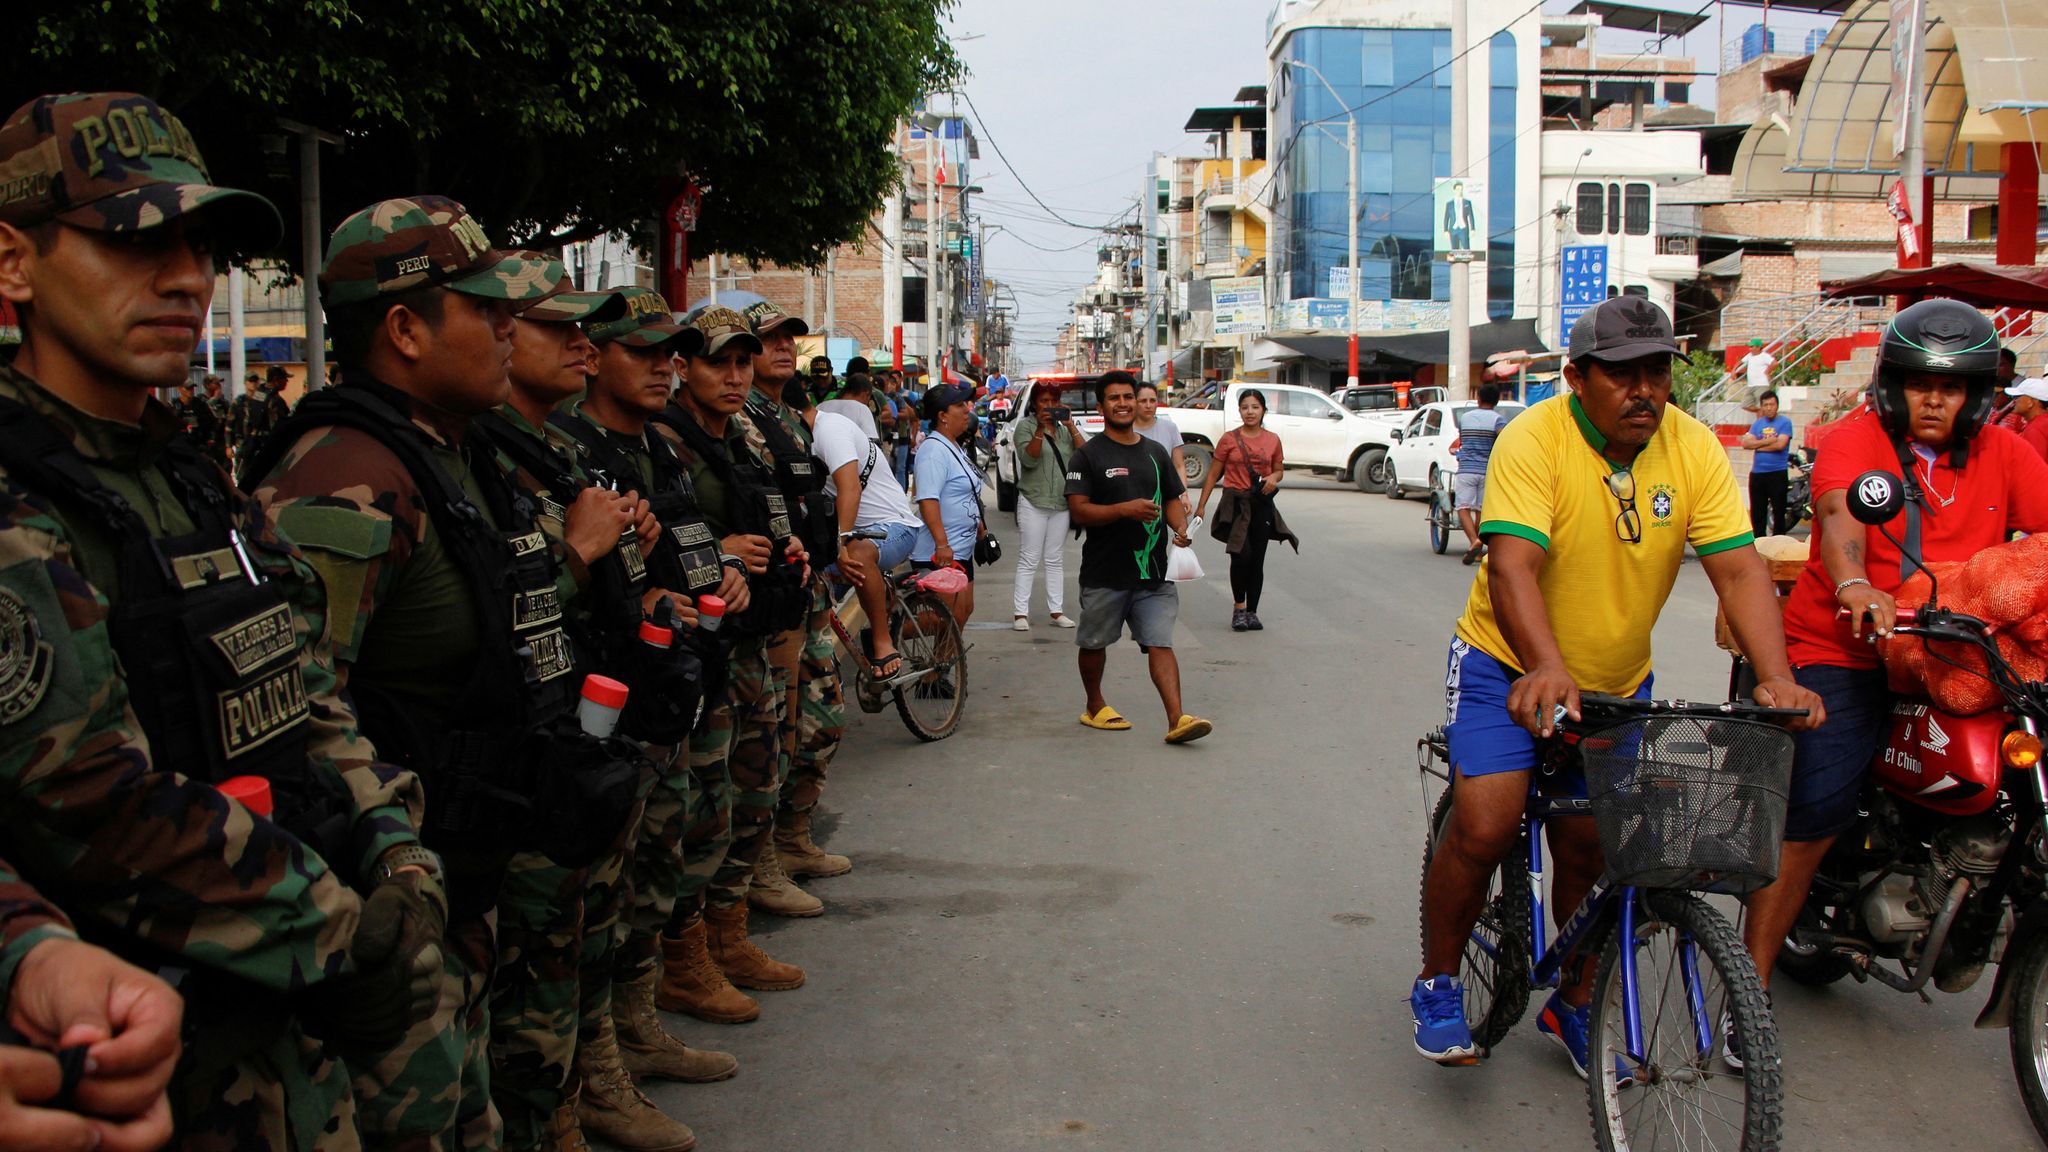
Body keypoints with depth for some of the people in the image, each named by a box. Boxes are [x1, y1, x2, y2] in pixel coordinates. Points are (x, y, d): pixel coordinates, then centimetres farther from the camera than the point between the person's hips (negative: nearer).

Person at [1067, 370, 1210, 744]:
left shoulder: (1155, 453, 14)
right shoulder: (1088, 455, -4)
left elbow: (1172, 499, 20)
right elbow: (1078, 509, -12)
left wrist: (1180, 527, -2)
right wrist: (1125, 509, -25)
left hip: (1153, 570, 3)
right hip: (1105, 572, -3)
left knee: (1161, 643, -6)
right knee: (1095, 643, 13)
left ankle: (1176, 719, -14)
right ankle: (1095, 707, 33)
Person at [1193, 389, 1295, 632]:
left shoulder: (1273, 439, 5)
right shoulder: (1229, 439, -1)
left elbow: (1279, 470, 17)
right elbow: (1214, 474, 2)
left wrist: (1274, 478, -8)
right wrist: (1201, 505, -1)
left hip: (1261, 505, 3)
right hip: (1235, 503, -3)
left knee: (1257, 560, 6)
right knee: (1241, 556, -16)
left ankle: (1251, 612, 18)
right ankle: (1239, 607, 2)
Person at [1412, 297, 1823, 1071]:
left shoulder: (1693, 449, -9)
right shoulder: (1534, 440, -21)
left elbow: (1739, 568, -15)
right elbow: (1512, 565, -33)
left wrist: (1776, 677, -30)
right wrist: (1545, 668, -49)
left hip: (1619, 680, 4)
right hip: (1511, 666, -4)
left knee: (1592, 846, 6)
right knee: (1484, 826, -18)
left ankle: (1575, 1003, 30)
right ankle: (1437, 985, 6)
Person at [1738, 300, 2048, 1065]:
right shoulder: (1859, 439, -6)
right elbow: (1840, 516, -25)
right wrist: (1854, 585, -46)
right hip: (1844, 655, -5)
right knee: (1817, 811, -17)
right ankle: (1750, 991, -9)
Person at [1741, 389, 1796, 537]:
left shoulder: (1785, 422, -2)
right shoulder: (1757, 423, 11)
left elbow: (1780, 445, -15)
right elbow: (1746, 443, -2)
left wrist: (1758, 445, -5)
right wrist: (1768, 441, -11)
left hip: (1778, 473, -5)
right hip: (1757, 473, 5)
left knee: (1778, 512, -1)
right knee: (1757, 512, 10)